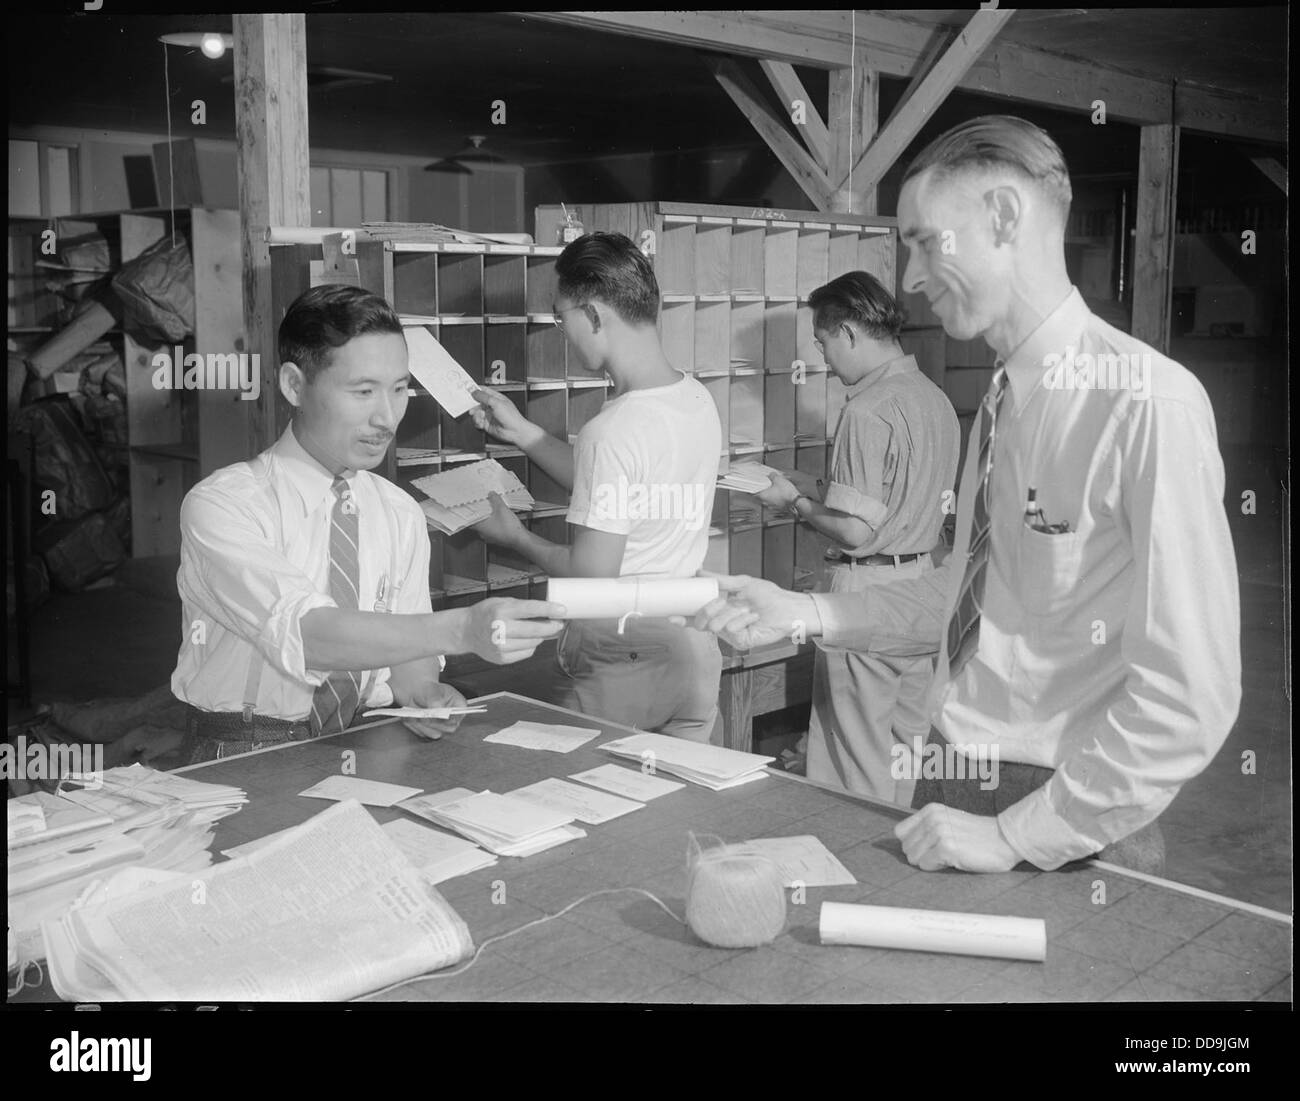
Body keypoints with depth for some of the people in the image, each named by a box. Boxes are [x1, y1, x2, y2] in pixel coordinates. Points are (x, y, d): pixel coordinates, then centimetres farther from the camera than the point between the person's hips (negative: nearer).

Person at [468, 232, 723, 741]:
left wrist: (515, 536, -3)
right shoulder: (697, 399, 2)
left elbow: (591, 576, -21)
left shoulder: (614, 430, -24)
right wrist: (522, 432, 18)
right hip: (696, 650, 8)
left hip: (621, 659, -8)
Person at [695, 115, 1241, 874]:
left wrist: (1021, 836, -18)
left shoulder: (1149, 403, -19)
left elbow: (1189, 700, -21)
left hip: (1065, 839, -7)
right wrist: (802, 613, 2)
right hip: (949, 786, 7)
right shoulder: (1001, 404, 4)